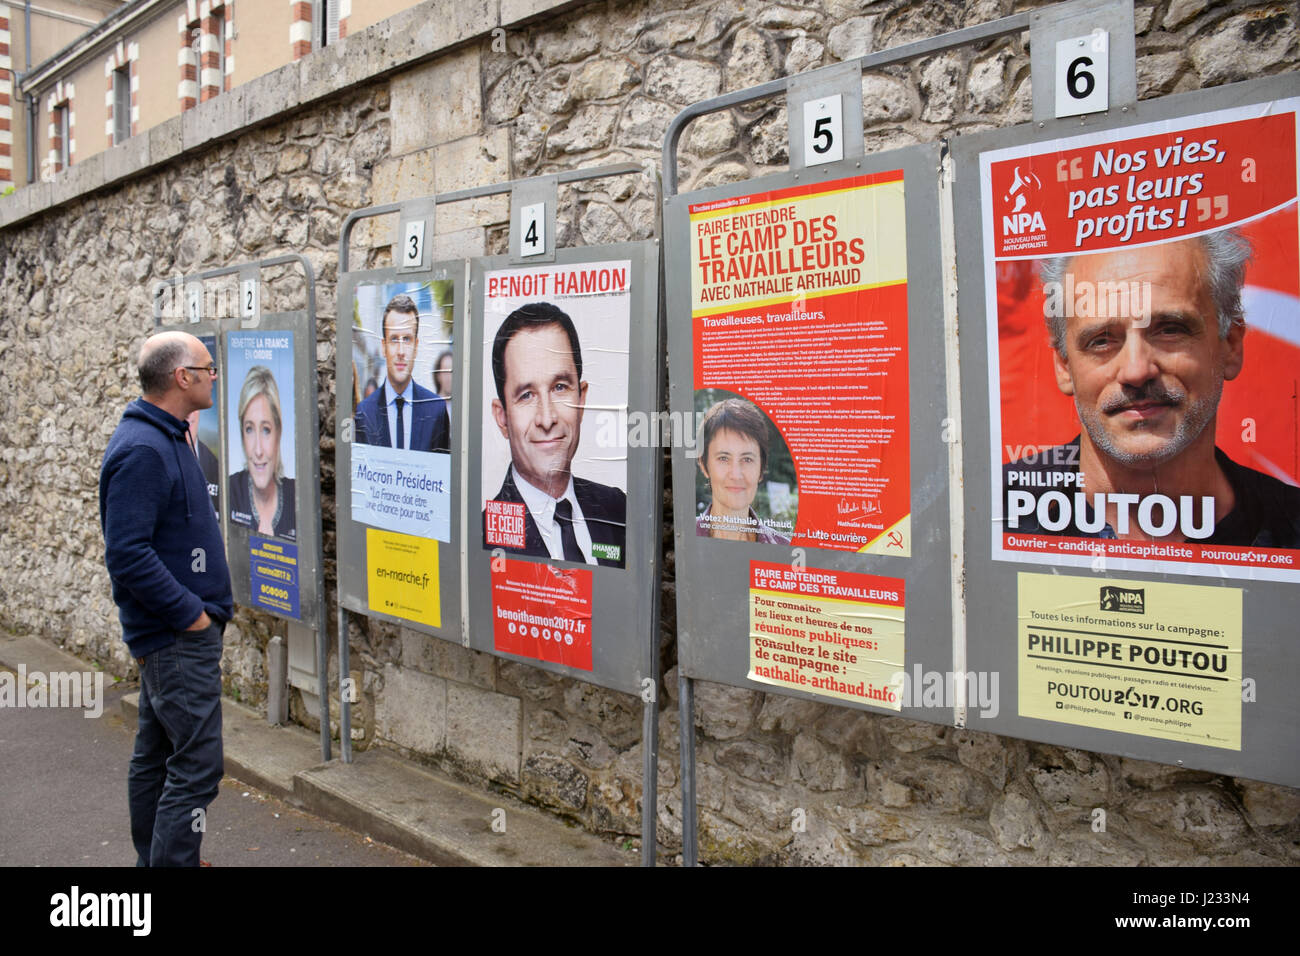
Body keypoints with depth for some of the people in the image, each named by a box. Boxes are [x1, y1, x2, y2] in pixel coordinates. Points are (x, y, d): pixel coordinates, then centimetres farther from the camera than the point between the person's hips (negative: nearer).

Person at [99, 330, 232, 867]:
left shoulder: (166, 438, 13)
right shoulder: (142, 450, -20)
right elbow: (127, 554, -26)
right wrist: (190, 613, -19)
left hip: (169, 634, 11)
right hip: (178, 639, -11)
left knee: (157, 753, 19)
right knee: (197, 765, -7)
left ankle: (154, 859, 32)